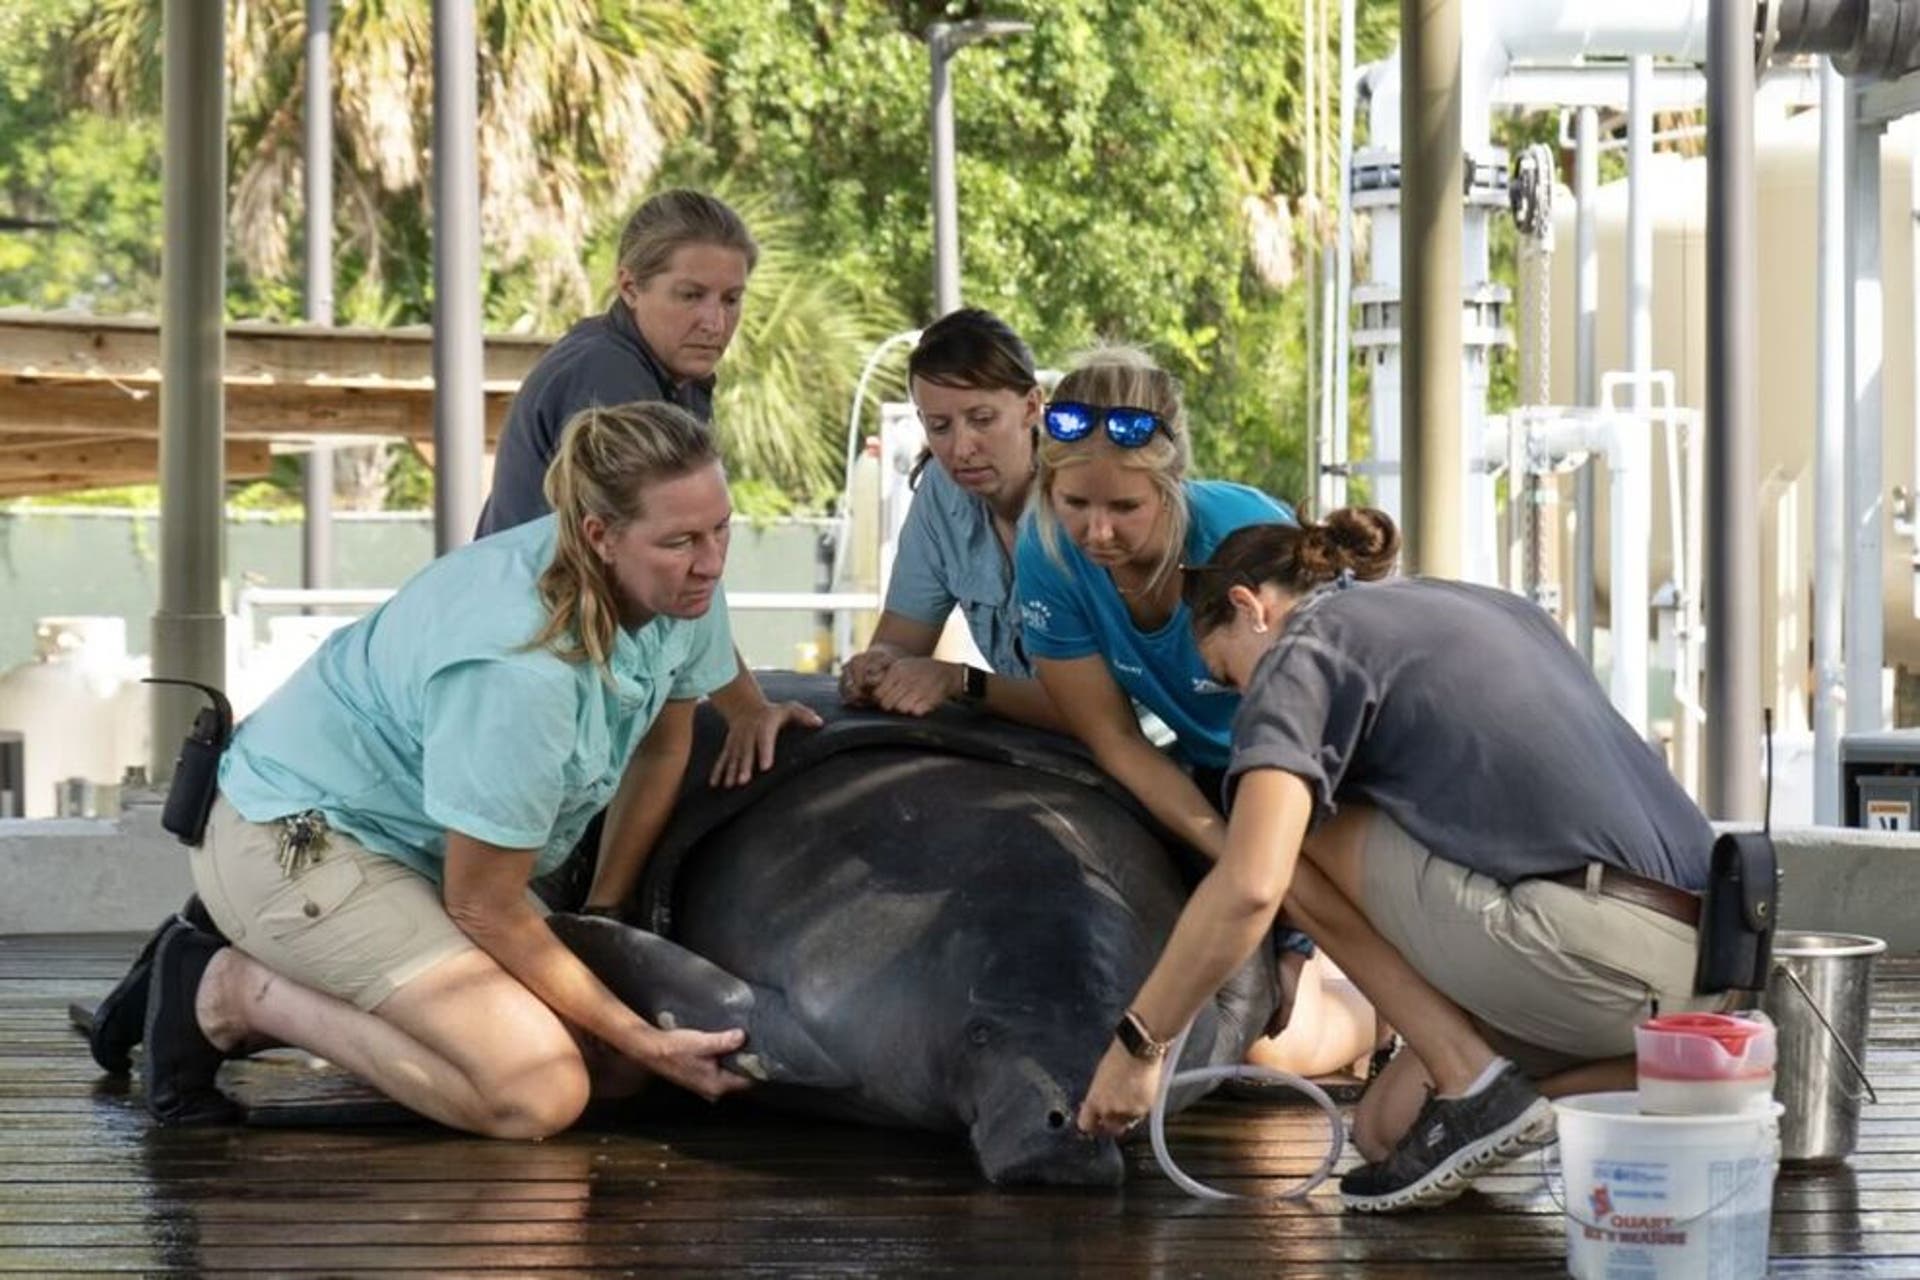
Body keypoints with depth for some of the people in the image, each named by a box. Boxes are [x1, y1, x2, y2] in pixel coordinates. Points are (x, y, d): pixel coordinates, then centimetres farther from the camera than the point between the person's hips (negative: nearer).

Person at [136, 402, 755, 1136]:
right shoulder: (521, 668, -33)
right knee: (540, 1093, -24)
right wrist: (643, 1039, -17)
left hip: (417, 850, 9)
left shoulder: (683, 585, -10)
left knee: (611, 1063, 1)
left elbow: (664, 748, 11)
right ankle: (231, 992, -6)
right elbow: (485, 909, -22)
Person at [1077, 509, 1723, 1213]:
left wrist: (1135, 1045, -2)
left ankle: (1473, 1086, 1)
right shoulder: (1491, 604, 28)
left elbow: (1249, 888, -12)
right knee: (1388, 1124, 21)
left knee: (1301, 830, 7)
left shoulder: (1307, 648, 3)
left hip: (1594, 953, -8)